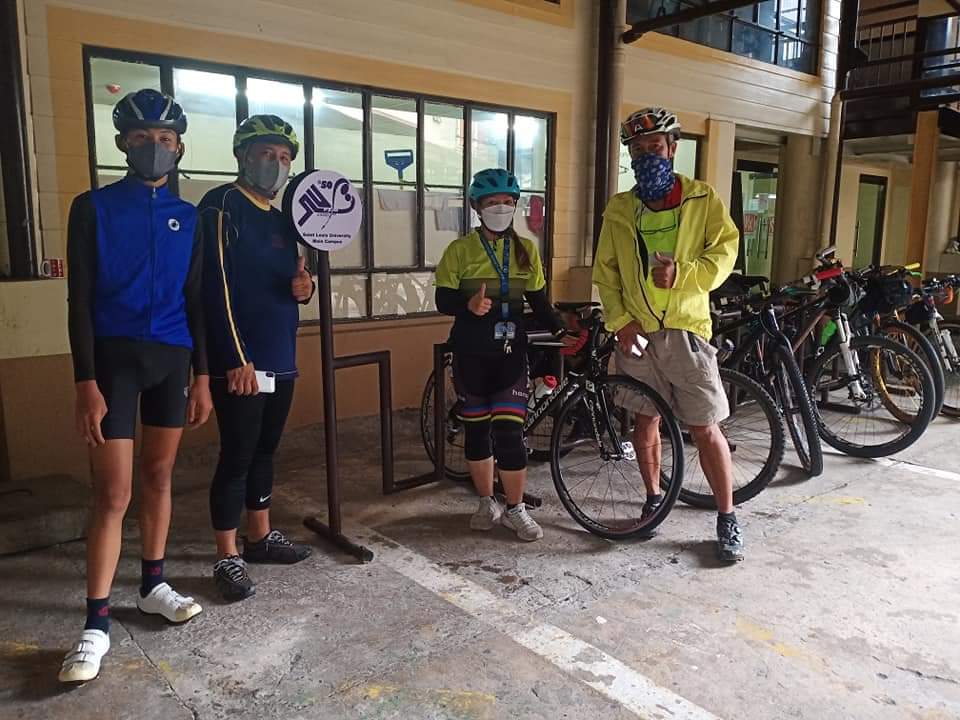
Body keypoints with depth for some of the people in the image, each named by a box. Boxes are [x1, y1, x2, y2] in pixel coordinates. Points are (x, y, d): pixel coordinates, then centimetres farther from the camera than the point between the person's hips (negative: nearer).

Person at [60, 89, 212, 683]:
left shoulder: (189, 217, 9)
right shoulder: (93, 208, 0)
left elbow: (196, 301, 10)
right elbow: (80, 301, -4)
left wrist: (201, 376, 6)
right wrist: (86, 382, -11)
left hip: (173, 359, 3)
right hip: (115, 357, -3)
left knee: (159, 475, 12)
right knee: (114, 493, -5)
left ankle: (154, 585, 28)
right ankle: (97, 625, 5)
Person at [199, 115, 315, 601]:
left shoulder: (280, 219, 17)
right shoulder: (221, 207, -7)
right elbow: (217, 286, -16)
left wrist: (303, 287, -1)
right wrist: (236, 358, -21)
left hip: (281, 359, 8)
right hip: (240, 362, -8)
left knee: (265, 450, 15)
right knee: (237, 456, -2)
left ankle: (260, 536, 29)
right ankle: (228, 558, 9)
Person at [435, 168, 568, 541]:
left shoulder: (526, 249, 6)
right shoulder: (459, 249, -2)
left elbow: (538, 301, 9)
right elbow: (443, 300, -5)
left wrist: (562, 331, -6)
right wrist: (469, 305, -27)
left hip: (510, 351, 1)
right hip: (471, 353, 0)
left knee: (509, 431, -6)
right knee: (476, 429, 9)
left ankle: (515, 509, 12)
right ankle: (487, 503, 27)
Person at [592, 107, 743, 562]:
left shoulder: (703, 200, 3)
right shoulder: (619, 210, 8)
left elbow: (724, 252, -4)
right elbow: (605, 273, 8)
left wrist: (680, 274, -20)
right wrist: (621, 320, -5)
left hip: (686, 329, -3)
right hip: (637, 333, 3)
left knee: (705, 429, -3)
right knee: (645, 422, 13)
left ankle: (727, 520, 10)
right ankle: (654, 499, 32)